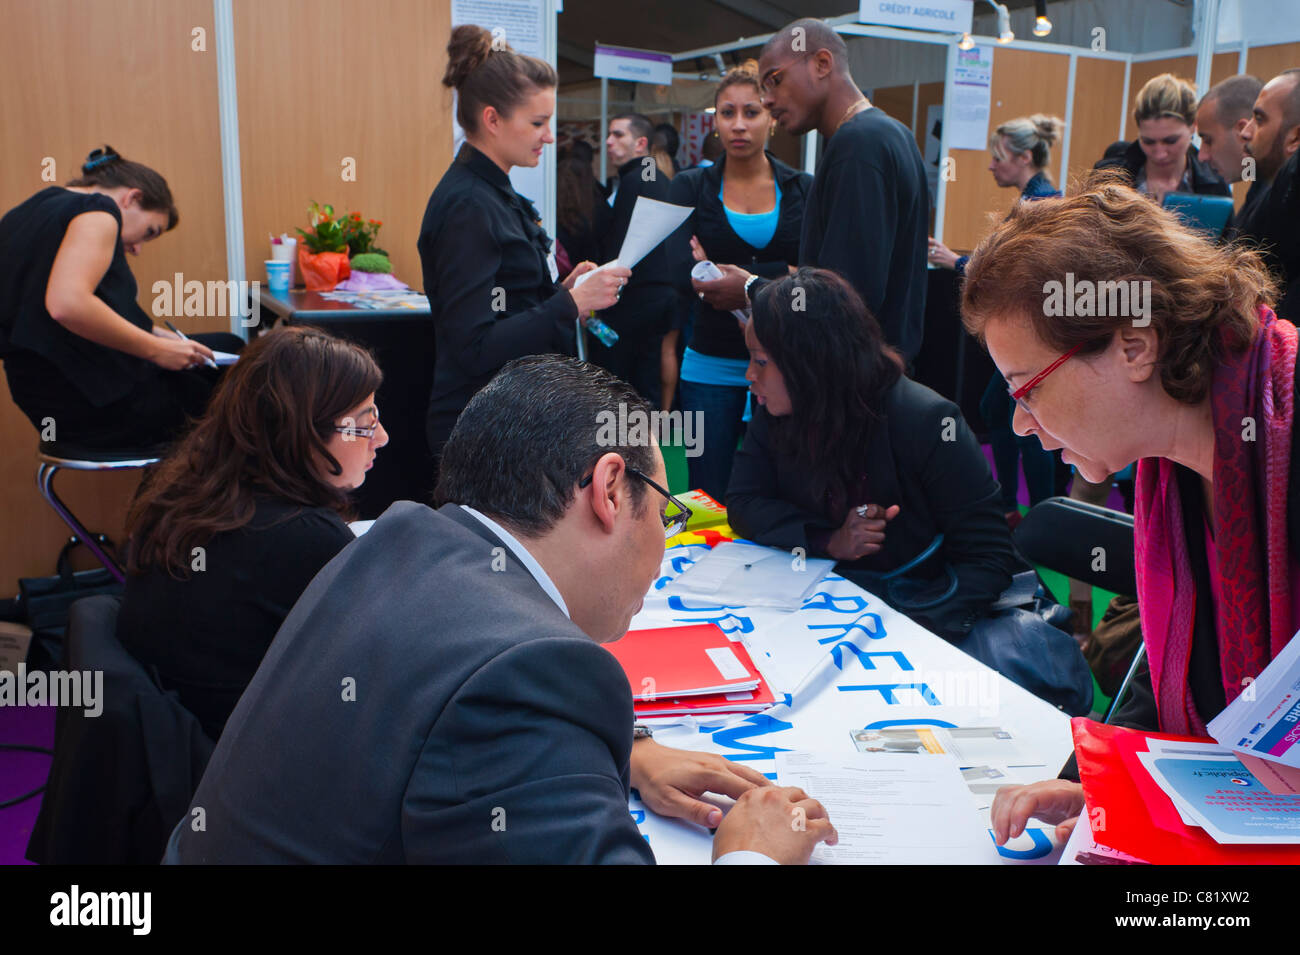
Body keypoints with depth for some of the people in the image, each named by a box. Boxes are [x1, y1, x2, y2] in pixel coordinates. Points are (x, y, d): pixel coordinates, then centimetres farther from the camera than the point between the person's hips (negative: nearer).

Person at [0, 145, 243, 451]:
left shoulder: (25, 214, 17)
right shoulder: (97, 211, -11)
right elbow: (67, 304, -28)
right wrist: (156, 349, -18)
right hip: (103, 403, -10)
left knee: (229, 346, 17)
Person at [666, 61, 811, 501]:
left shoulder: (803, 190, 5)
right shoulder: (691, 187, 4)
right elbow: (683, 275, -11)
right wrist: (783, 275, -11)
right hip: (712, 367, 0)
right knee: (709, 503, 3)